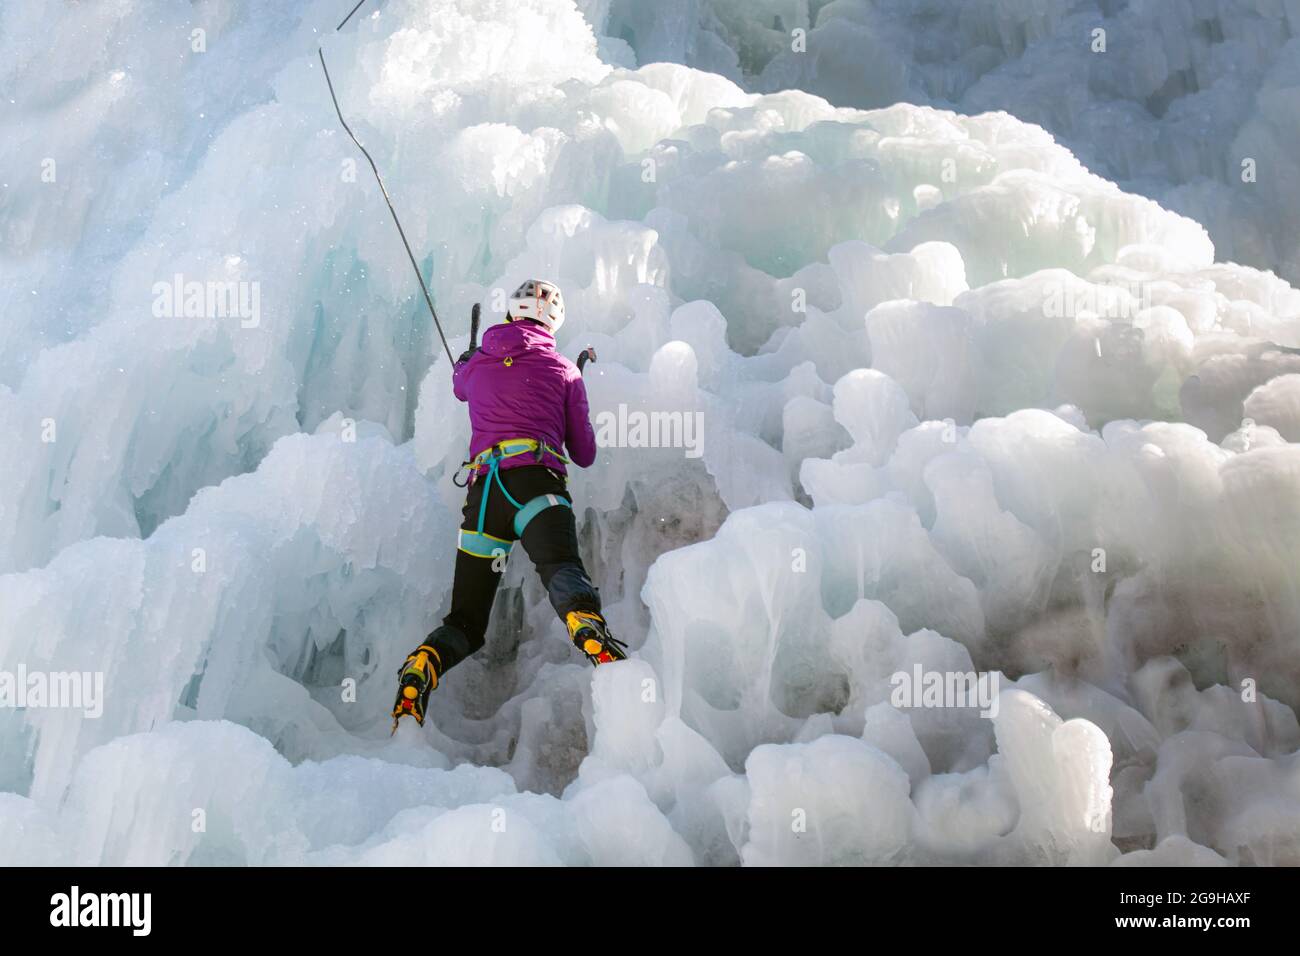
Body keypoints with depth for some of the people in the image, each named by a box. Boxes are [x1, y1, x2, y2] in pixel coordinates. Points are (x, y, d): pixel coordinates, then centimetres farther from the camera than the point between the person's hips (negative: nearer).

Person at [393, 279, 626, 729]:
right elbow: (585, 455, 21)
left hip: (482, 490, 3)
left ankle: (420, 669, -19)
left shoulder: (478, 365, 23)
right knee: (562, 571, -30)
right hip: (536, 484, -3)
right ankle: (594, 636, -64)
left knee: (466, 624, 12)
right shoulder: (564, 371, 16)